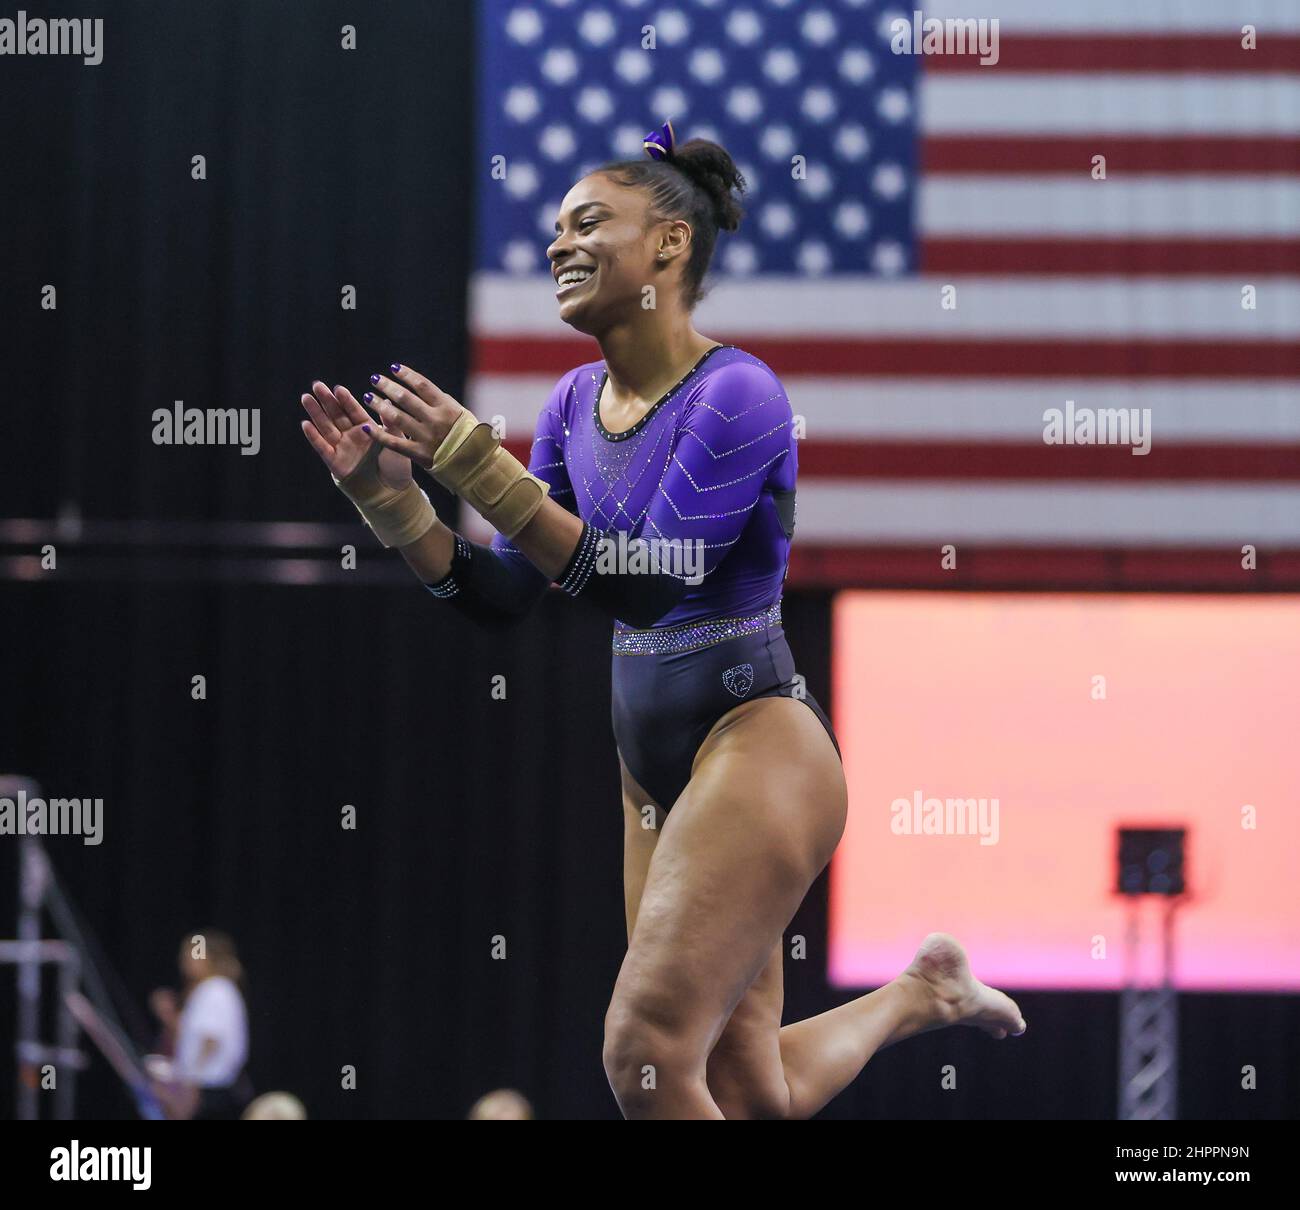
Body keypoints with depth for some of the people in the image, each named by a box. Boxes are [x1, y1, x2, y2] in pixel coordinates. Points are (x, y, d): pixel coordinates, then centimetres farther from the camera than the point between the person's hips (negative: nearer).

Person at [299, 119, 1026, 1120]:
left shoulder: (735, 395, -16)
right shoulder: (578, 402, 8)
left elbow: (643, 585, -22)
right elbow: (499, 596, 7)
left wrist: (471, 461, -25)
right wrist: (385, 490, -7)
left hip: (757, 747, -8)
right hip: (656, 768, 8)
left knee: (646, 1057, -16)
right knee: (750, 1093, 14)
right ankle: (925, 989, 38)